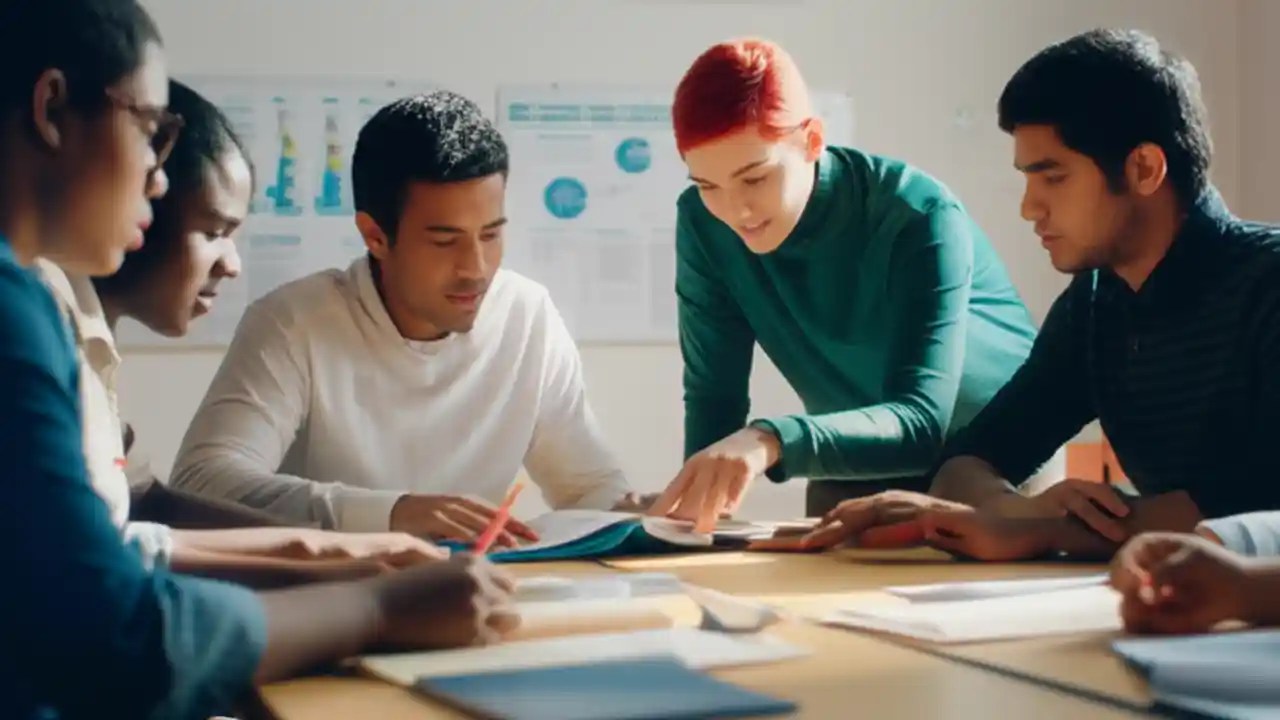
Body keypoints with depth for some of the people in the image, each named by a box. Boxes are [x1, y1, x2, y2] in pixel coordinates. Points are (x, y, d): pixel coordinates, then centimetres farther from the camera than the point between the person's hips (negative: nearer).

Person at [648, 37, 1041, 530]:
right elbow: (714, 391, -8)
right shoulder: (703, 222, -15)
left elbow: (921, 421, -36)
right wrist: (700, 494, -27)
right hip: (856, 468, 3)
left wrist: (772, 441, -52)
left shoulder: (919, 218, -27)